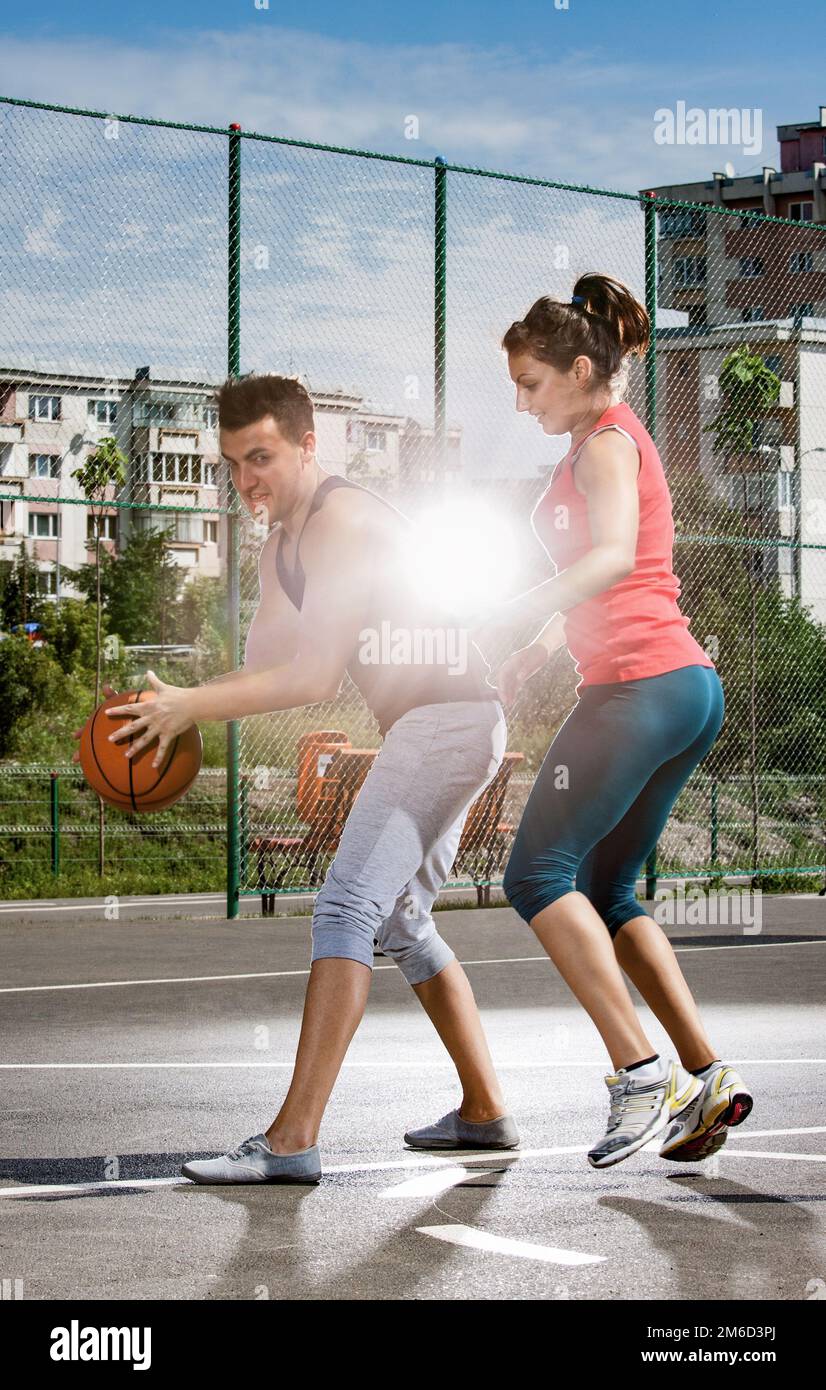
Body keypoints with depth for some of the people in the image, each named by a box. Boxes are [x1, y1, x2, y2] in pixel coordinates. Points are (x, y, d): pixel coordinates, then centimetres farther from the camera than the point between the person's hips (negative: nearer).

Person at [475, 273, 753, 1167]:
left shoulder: (607, 440, -5)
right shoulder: (608, 444, 24)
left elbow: (614, 556, -23)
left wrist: (508, 618, -31)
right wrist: (528, 658, 25)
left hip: (642, 682, -10)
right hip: (688, 687, 10)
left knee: (539, 872, -11)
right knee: (604, 893, 12)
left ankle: (642, 1072, -16)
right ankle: (707, 1077, 6)